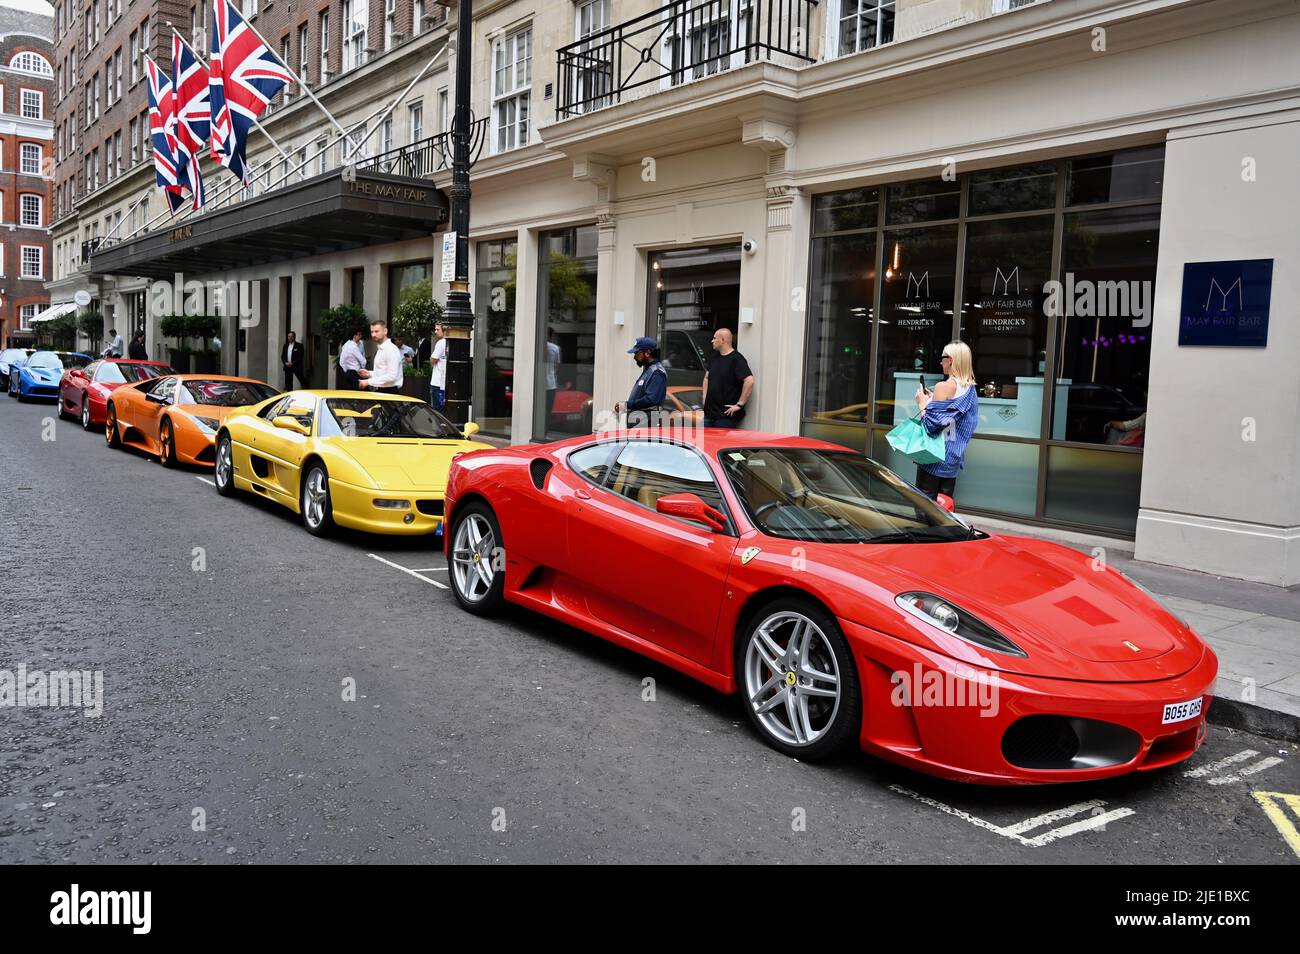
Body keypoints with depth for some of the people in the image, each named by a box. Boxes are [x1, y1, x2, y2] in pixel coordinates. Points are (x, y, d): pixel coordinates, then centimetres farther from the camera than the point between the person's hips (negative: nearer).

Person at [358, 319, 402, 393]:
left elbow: (392, 376, -23)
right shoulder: (380, 349, 16)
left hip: (390, 392, -9)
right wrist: (369, 374, 9)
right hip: (380, 391, 9)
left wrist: (369, 382, -21)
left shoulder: (391, 350, -14)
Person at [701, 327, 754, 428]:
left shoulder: (736, 359, -13)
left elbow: (749, 381, -24)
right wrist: (705, 397, 15)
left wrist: (740, 404, -21)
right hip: (709, 411, 8)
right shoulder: (715, 358, 15)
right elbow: (707, 377, 29)